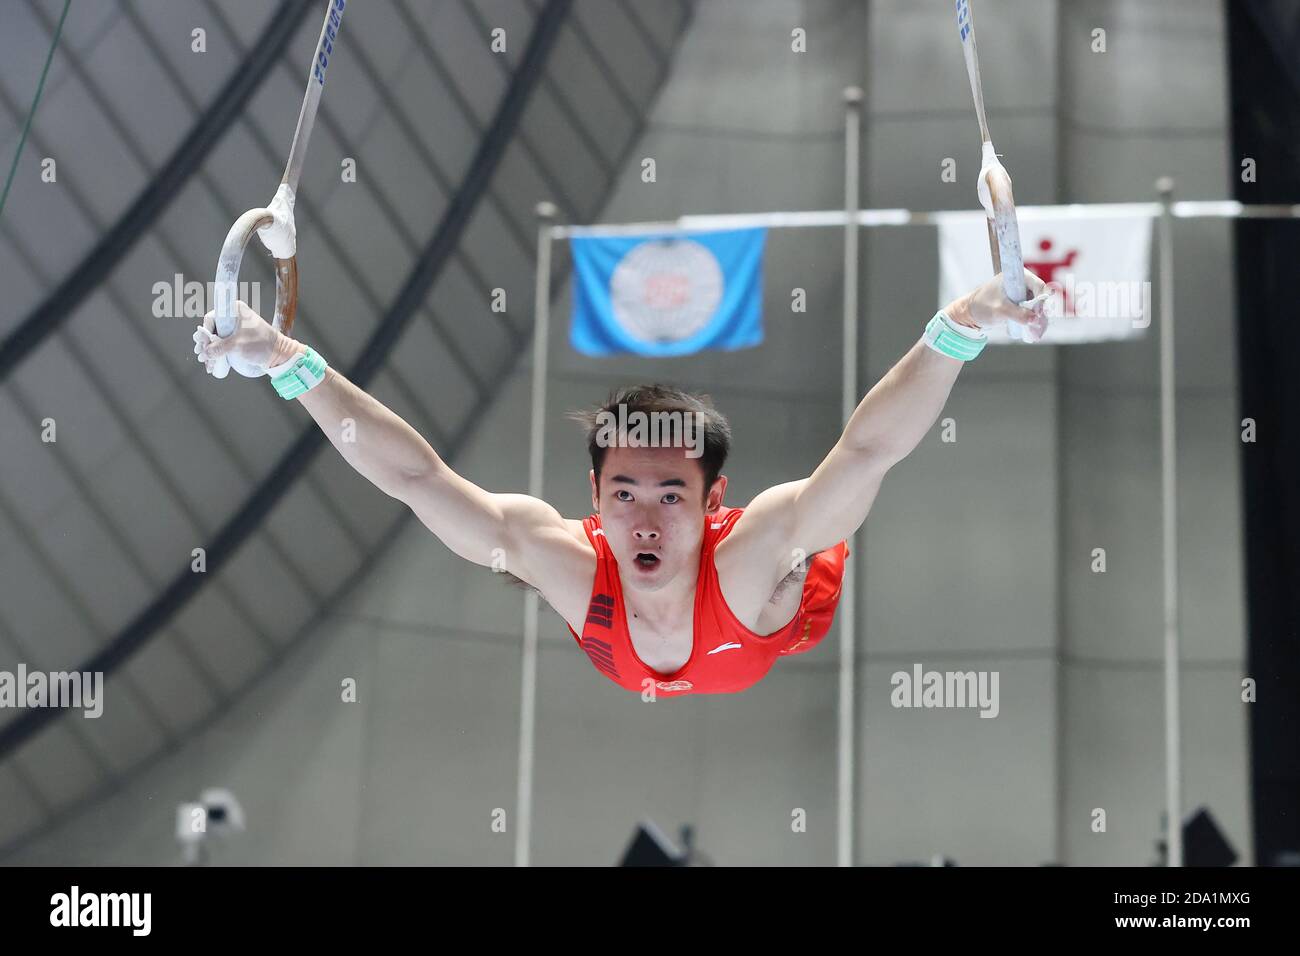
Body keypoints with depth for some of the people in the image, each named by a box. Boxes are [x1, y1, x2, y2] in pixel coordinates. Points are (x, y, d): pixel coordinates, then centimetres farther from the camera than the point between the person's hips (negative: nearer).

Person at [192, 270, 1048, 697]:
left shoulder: (754, 551, -51)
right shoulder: (566, 559, -45)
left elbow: (872, 450, -62)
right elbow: (413, 474, -49)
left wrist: (960, 329, -79)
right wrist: (291, 366, -60)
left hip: (791, 626, -1)